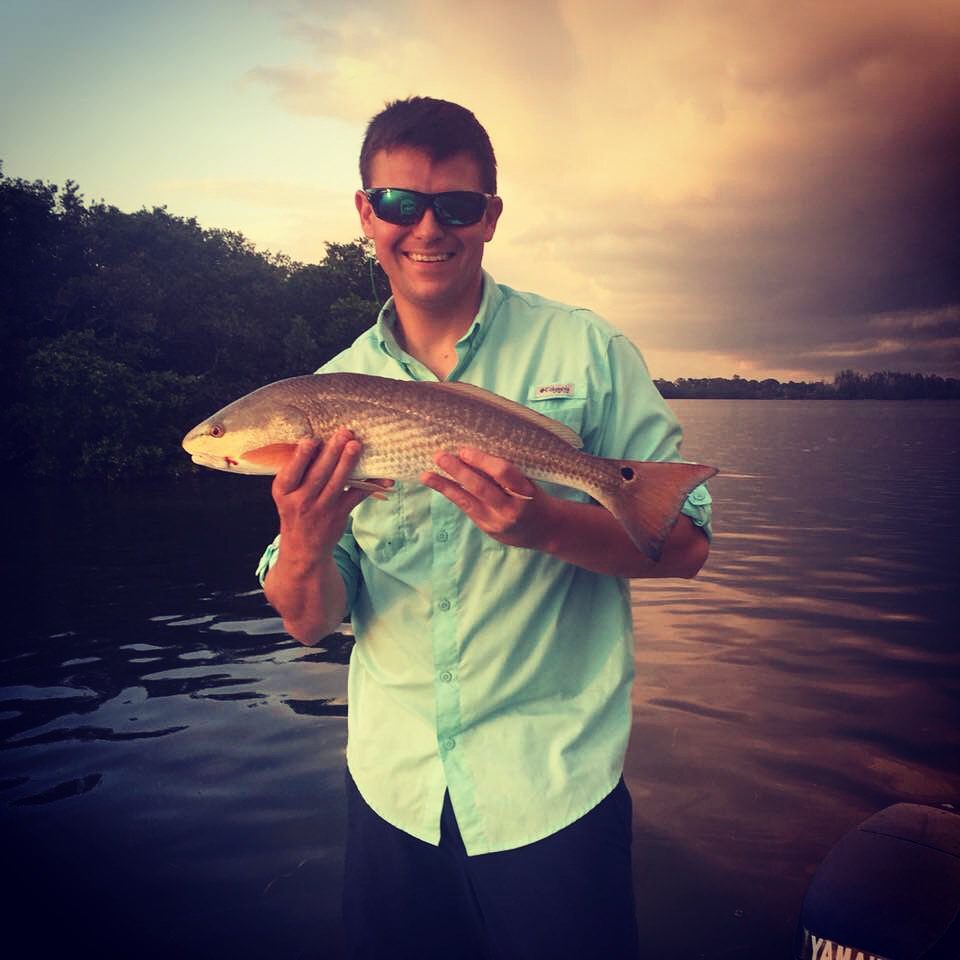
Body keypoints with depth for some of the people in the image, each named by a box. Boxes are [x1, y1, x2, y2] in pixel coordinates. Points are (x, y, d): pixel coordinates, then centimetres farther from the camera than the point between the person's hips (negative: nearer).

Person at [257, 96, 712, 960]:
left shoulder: (585, 351, -7)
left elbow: (683, 546, -7)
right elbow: (312, 621, 1)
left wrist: (545, 525, -25)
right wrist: (304, 546, -22)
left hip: (554, 790, -3)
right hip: (391, 786, 4)